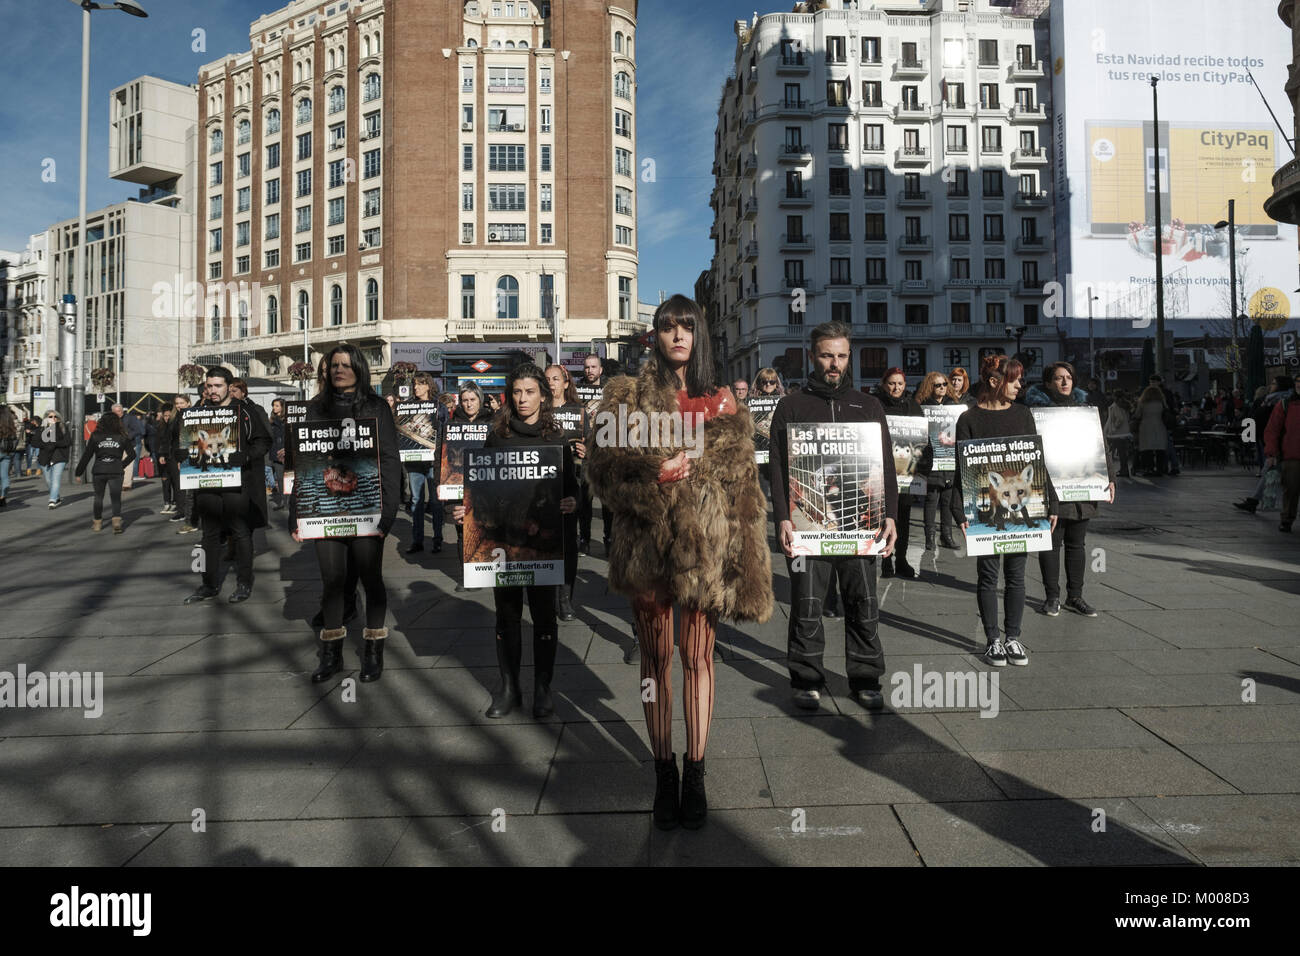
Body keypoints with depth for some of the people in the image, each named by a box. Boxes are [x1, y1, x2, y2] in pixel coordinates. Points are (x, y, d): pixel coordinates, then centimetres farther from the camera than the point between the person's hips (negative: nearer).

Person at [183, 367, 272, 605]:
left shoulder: (245, 412, -1)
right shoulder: (200, 412, 13)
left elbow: (263, 441, -4)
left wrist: (245, 457, -19)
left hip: (237, 483, -5)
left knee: (241, 533, 1)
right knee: (210, 534, 11)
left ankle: (244, 583, 11)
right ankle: (210, 584, 20)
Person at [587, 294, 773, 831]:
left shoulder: (722, 403, 7)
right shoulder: (627, 398, 4)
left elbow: (742, 486, 4)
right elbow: (602, 468, -3)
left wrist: (745, 564, -2)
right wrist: (656, 477, -19)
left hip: (705, 546, 1)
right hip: (648, 545, 0)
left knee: (698, 658, 8)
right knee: (656, 659, 10)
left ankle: (695, 774, 22)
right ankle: (664, 772, 24)